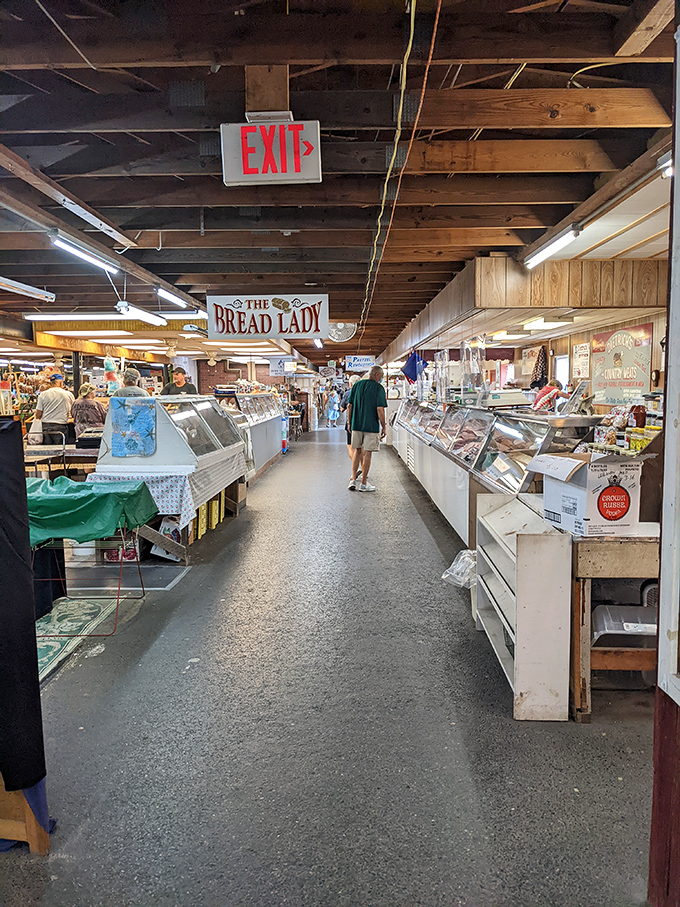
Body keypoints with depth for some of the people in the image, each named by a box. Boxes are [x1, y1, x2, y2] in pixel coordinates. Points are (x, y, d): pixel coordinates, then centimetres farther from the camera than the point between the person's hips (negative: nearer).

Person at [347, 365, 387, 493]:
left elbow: (349, 406, 6)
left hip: (356, 425, 5)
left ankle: (353, 480, 10)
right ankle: (363, 483, 9)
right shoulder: (378, 388, -9)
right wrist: (383, 427, -7)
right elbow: (380, 409, -15)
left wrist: (349, 423, 15)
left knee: (357, 451, 16)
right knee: (367, 453, 3)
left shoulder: (357, 385, 6)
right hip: (371, 425, -5)